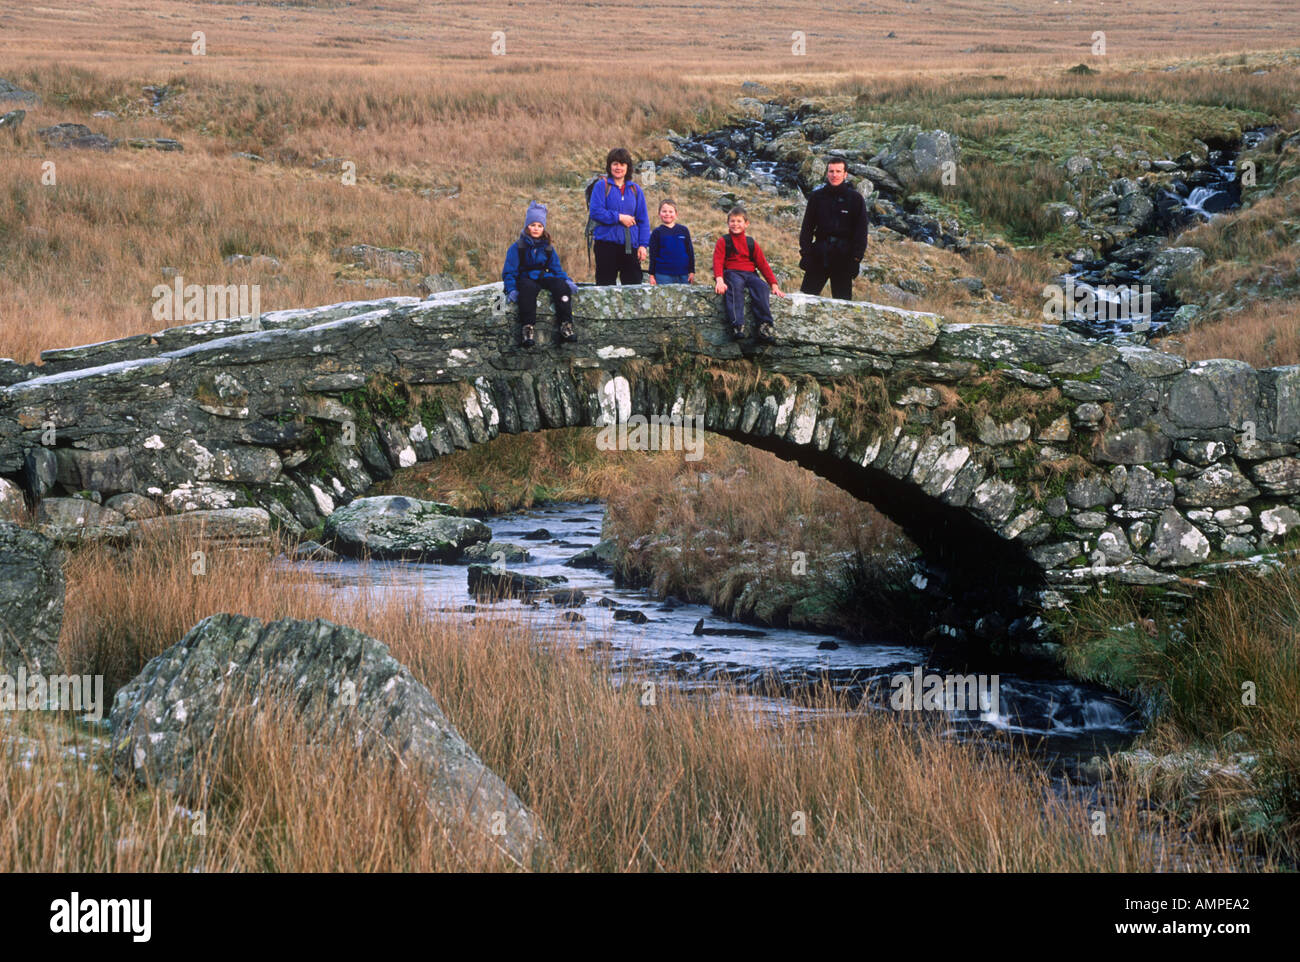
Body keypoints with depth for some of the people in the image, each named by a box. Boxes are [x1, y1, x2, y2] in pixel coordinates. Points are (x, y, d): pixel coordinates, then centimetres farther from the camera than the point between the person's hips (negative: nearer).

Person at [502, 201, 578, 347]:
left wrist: (567, 281, -4)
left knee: (561, 285, -31)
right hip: (526, 279, -3)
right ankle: (527, 328, -45)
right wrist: (511, 290, -16)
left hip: (545, 277, 3)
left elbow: (557, 269, 18)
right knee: (528, 288, -41)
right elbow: (509, 272, 2)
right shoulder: (517, 247, 5)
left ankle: (566, 325, -34)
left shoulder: (548, 247, 16)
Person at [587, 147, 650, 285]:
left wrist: (643, 245, 1)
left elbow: (643, 219, 10)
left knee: (634, 284, 0)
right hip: (607, 244, -3)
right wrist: (619, 217, -13)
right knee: (606, 284, 0)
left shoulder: (635, 189, 12)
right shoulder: (601, 186, 1)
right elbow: (595, 212, -10)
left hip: (630, 246, 3)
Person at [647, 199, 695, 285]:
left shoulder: (683, 230, 5)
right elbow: (653, 255, 4)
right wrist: (652, 275, 1)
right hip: (663, 275, -2)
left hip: (683, 275, 2)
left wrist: (692, 272, 7)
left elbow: (690, 252, 9)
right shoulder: (657, 232, 2)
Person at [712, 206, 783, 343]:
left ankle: (765, 326, -40)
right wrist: (719, 280, -20)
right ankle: (737, 325, -52)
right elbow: (718, 261, -1)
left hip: (750, 274, 3)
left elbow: (763, 264, 17)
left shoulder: (751, 243, 21)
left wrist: (774, 284, 7)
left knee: (761, 287, -30)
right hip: (732, 273, -3)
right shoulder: (723, 241, 12)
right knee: (736, 287, -38)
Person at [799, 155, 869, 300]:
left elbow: (861, 231, 2)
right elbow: (807, 227, 9)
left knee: (842, 300, 0)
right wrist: (805, 252, -1)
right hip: (819, 254, 2)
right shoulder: (817, 196, 7)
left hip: (844, 257, -2)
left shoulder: (855, 198, 2)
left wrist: (856, 258, -6)